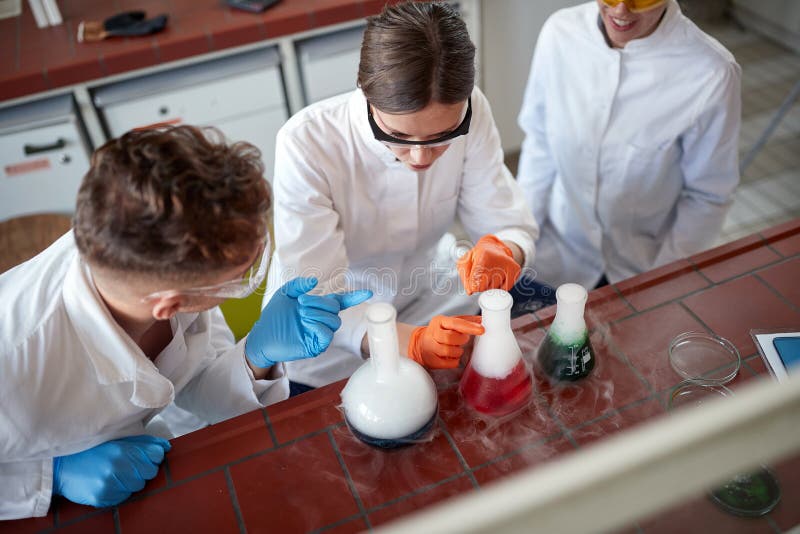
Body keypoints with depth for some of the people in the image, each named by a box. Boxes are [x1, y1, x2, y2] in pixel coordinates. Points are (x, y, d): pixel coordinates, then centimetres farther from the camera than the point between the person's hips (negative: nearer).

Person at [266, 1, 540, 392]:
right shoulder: (305, 144, -33)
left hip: (430, 290, 3)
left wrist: (503, 251, -39)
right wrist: (409, 341, -49)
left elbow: (511, 225, -15)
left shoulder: (470, 111, -23)